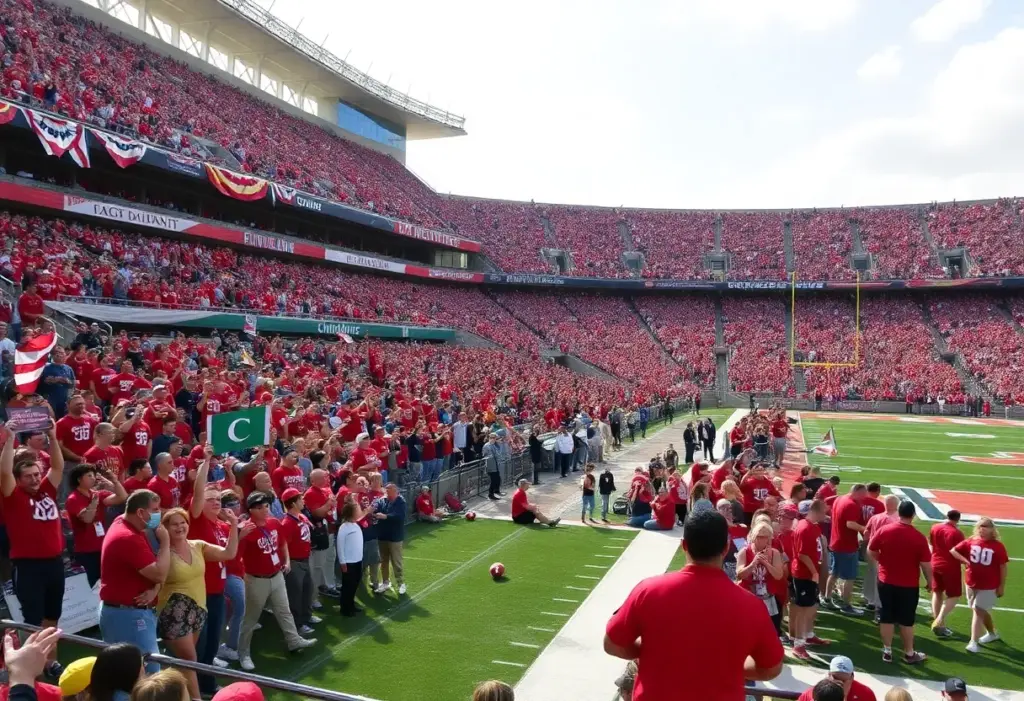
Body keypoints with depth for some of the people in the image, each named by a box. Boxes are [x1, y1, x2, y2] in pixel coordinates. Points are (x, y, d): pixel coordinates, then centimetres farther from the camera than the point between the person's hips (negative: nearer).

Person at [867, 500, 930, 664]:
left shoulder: (884, 531, -9)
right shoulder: (919, 537, -16)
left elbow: (870, 552, -1)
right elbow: (925, 565, -11)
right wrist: (930, 582, 5)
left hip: (886, 582, 2)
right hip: (909, 586, -2)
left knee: (887, 617, 11)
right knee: (906, 620, 11)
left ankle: (887, 651, 21)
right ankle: (909, 654, 25)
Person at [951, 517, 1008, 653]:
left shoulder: (998, 547, -12)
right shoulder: (970, 542, -4)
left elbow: (1003, 567, -8)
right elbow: (953, 550, 5)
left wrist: (1002, 586, -7)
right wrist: (964, 560, -8)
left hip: (989, 586, -4)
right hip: (971, 583, 4)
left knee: (978, 611, -9)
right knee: (981, 611, 19)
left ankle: (973, 642, -5)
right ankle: (992, 633, 42)